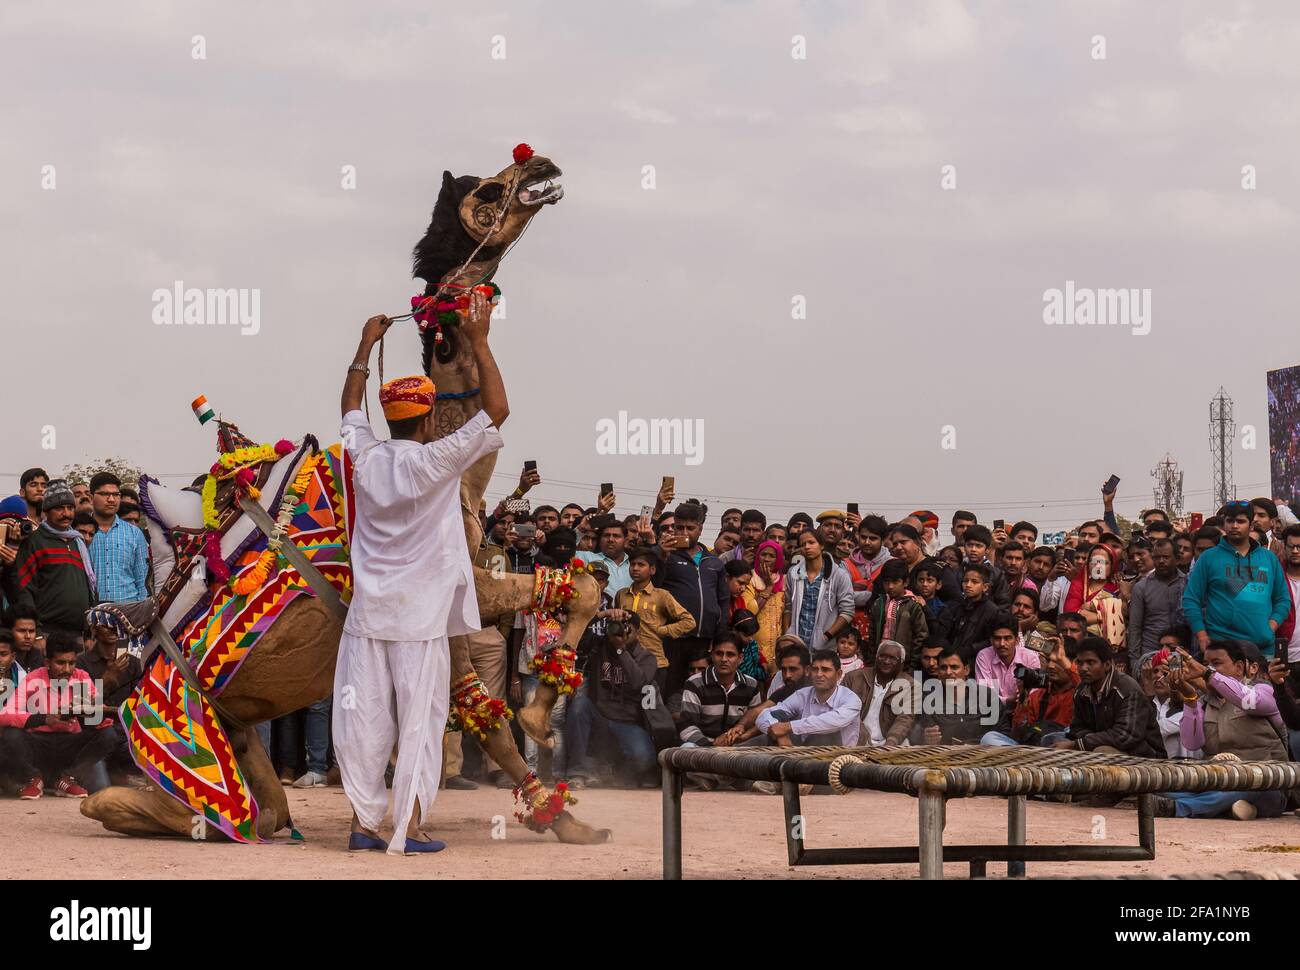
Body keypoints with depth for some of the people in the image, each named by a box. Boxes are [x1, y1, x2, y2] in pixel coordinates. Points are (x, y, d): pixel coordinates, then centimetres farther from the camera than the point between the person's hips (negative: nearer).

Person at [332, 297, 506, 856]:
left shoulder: (365, 457, 2)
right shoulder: (437, 461, -11)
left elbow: (350, 406, 23)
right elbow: (496, 410, -7)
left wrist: (367, 345, 30)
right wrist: (479, 341, -2)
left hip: (368, 615, 4)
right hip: (420, 619, -4)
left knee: (365, 720, 5)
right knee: (420, 720, -1)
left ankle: (363, 823, 7)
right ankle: (409, 827, -6)